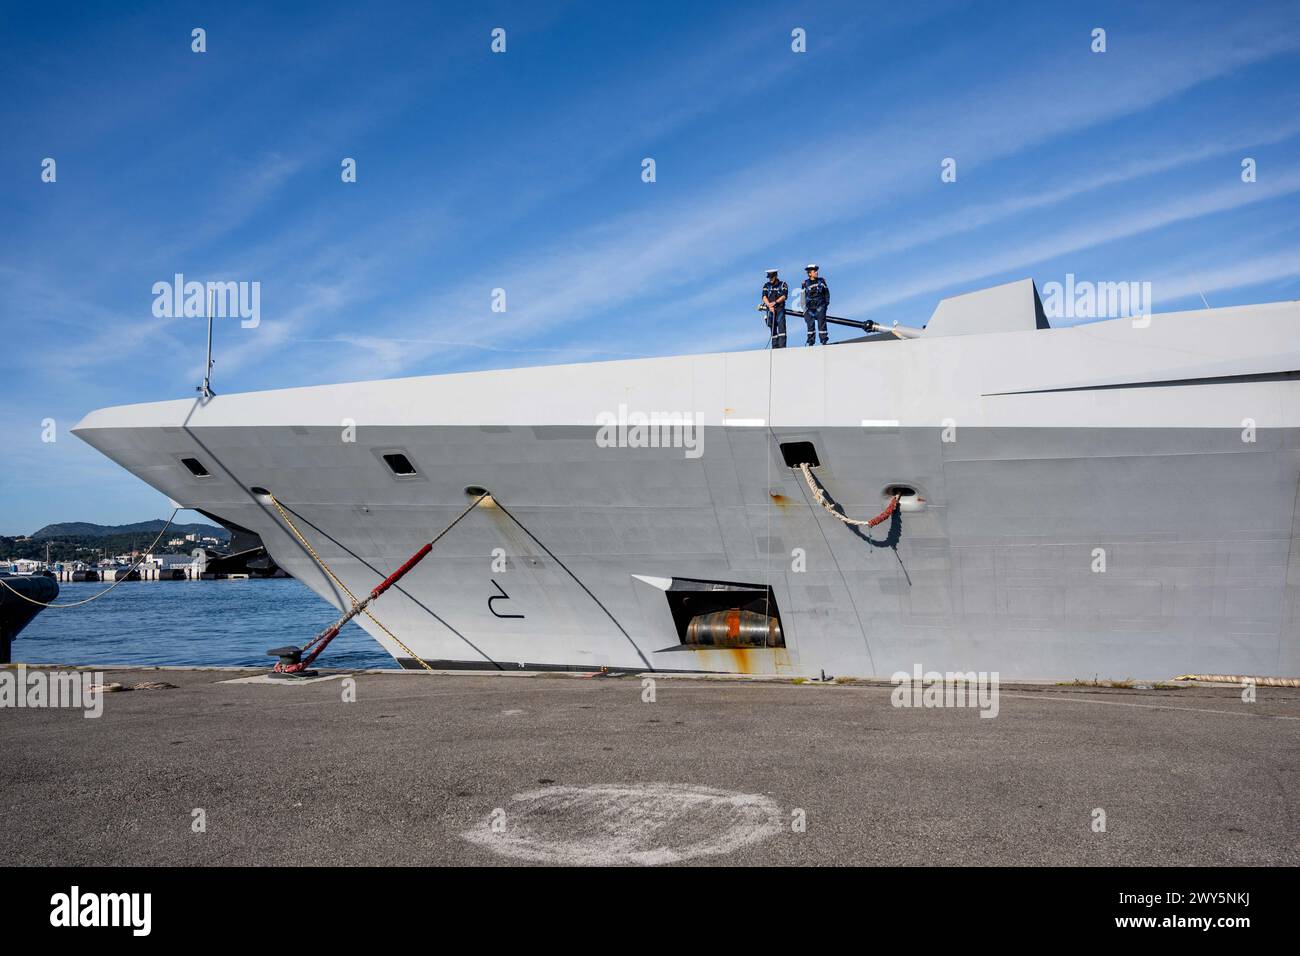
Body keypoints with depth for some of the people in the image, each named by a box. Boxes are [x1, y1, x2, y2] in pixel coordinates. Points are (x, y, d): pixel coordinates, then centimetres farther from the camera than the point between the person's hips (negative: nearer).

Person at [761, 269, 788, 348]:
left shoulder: (783, 285, 7)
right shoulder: (766, 285, 13)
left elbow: (784, 296, -6)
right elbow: (764, 297, 0)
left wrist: (775, 302, -19)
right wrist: (770, 306, -16)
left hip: (780, 309, -3)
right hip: (770, 309, 3)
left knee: (781, 326, -17)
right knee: (773, 329, 2)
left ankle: (782, 346, -23)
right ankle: (775, 348, 3)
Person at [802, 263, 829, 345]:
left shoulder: (821, 281, 4)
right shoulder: (806, 283, 3)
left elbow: (826, 292, 12)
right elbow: (803, 296, 7)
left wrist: (827, 302, 4)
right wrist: (804, 308, 4)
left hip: (820, 305, 0)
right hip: (810, 307, 0)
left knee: (821, 323, -5)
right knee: (810, 324, 1)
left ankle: (824, 340, -2)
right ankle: (810, 341, 7)